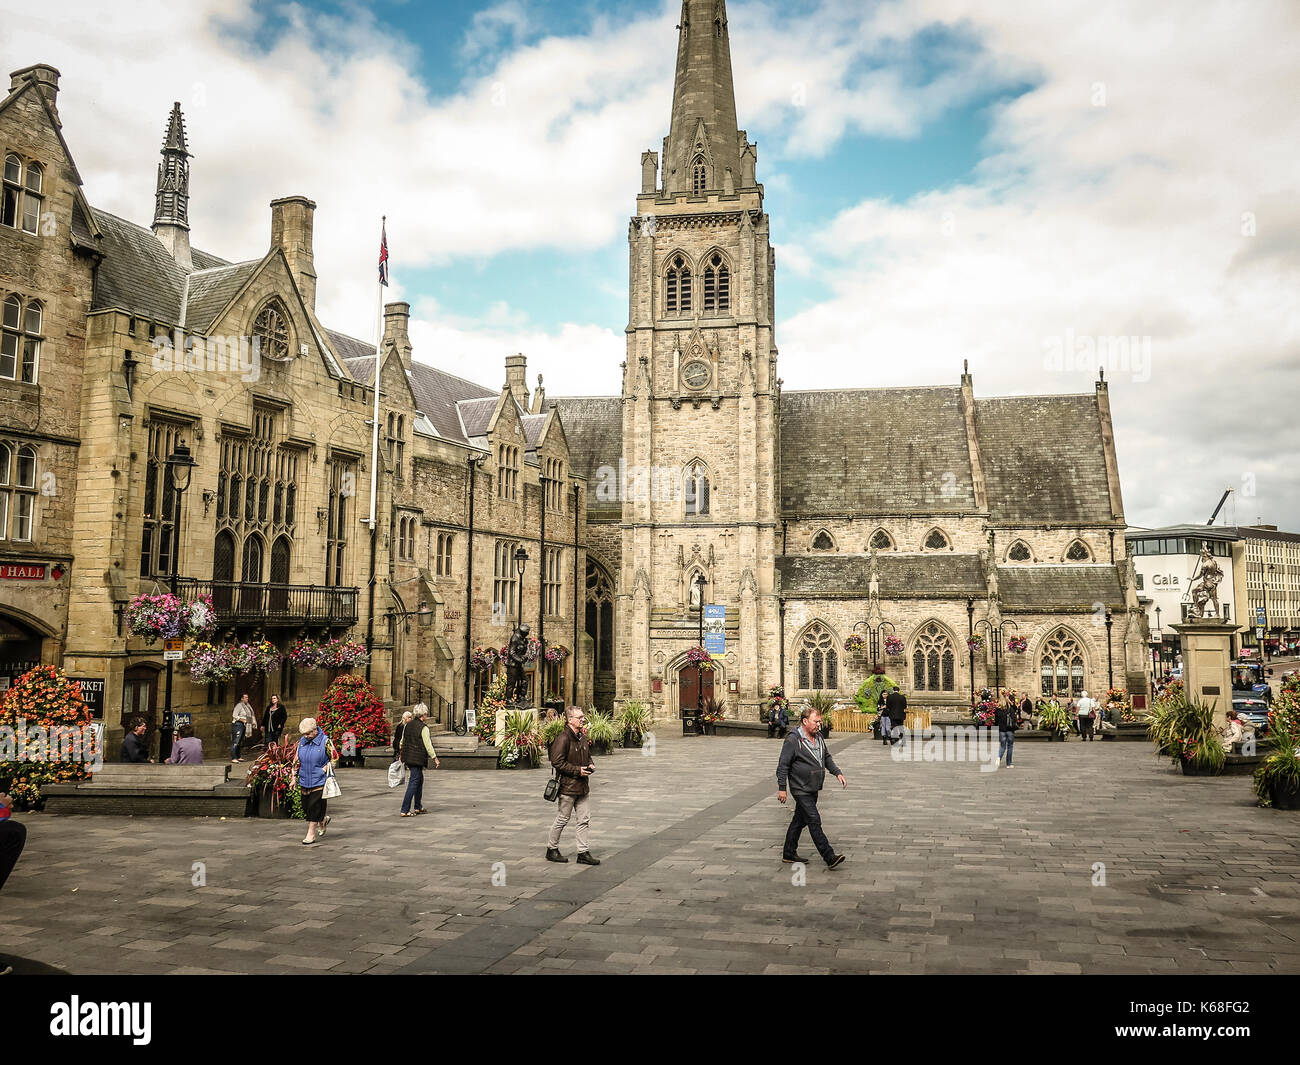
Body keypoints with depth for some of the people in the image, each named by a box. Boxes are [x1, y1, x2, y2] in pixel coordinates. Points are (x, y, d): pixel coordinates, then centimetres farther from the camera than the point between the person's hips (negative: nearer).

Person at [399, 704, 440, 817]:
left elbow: (403, 742, 16)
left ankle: (418, 807, 27)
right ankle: (405, 810, -6)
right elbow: (427, 744, -13)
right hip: (417, 759, -8)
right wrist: (435, 758, -6)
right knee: (413, 783, -4)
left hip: (408, 758, 8)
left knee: (420, 779, 20)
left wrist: (404, 757, 25)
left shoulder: (408, 726, 9)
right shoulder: (423, 727, -14)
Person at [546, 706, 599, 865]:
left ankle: (584, 852, 13)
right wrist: (578, 770, -19)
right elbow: (557, 762, -21)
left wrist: (591, 765, 6)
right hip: (567, 786, -8)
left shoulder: (583, 738, 12)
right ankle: (551, 849, 20)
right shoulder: (563, 738, -17)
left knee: (585, 820, 7)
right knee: (562, 819, 4)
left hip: (582, 786, 8)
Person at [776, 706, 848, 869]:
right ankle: (829, 857, -10)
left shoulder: (818, 737, 10)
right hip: (801, 790, -8)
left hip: (813, 789, 8)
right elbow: (783, 765, -13)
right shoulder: (793, 740, -15)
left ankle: (789, 854, 26)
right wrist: (782, 788, -15)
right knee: (814, 822, -9)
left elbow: (827, 758, 23)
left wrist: (837, 773, 10)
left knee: (799, 821, 15)